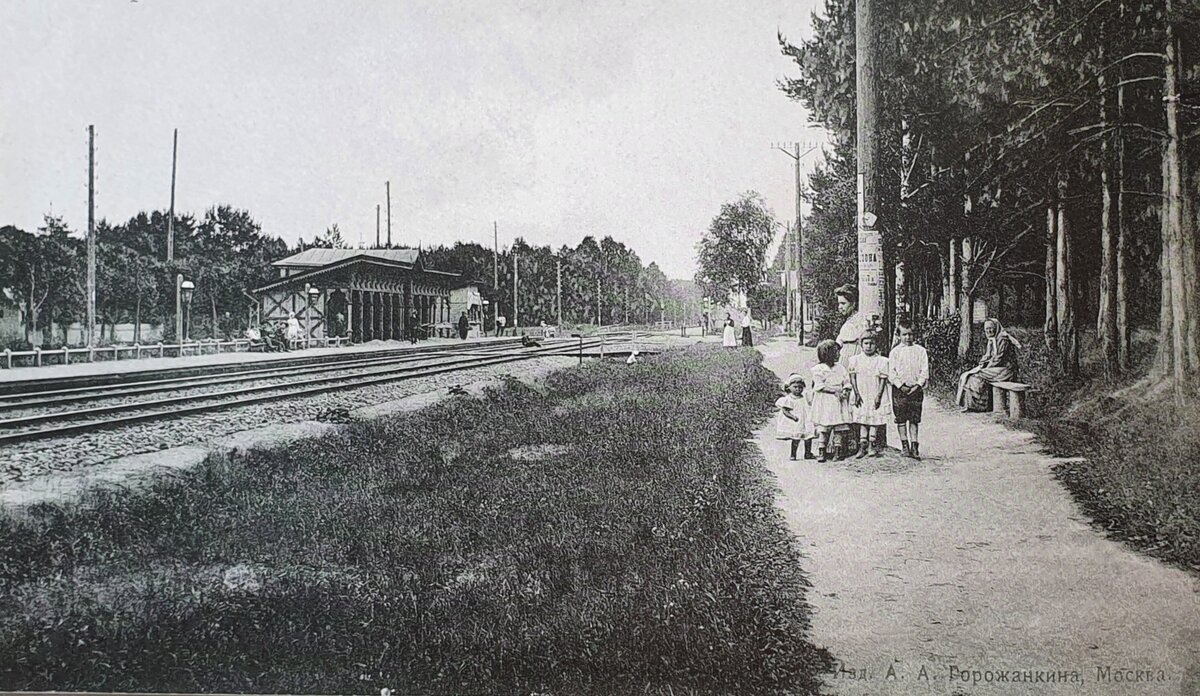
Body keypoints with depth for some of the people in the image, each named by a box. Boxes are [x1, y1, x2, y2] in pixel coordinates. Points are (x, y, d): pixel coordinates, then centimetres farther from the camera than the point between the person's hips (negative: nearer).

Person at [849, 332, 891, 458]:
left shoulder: (881, 361, -1)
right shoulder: (855, 360, 3)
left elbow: (883, 380, -3)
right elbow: (852, 378, 2)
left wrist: (879, 396, -10)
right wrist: (856, 394, -6)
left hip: (875, 396, -1)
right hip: (861, 395, 1)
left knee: (875, 419, -1)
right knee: (862, 419, 1)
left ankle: (873, 444, 5)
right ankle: (863, 445, 3)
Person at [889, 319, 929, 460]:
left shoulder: (920, 351, 5)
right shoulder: (895, 352, 3)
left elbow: (925, 371, 2)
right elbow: (891, 373, -1)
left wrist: (918, 386, -10)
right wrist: (901, 386, -11)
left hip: (916, 389, 0)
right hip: (899, 390, 0)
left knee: (914, 420, 2)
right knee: (901, 419, 2)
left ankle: (915, 447, 5)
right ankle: (905, 446, 12)